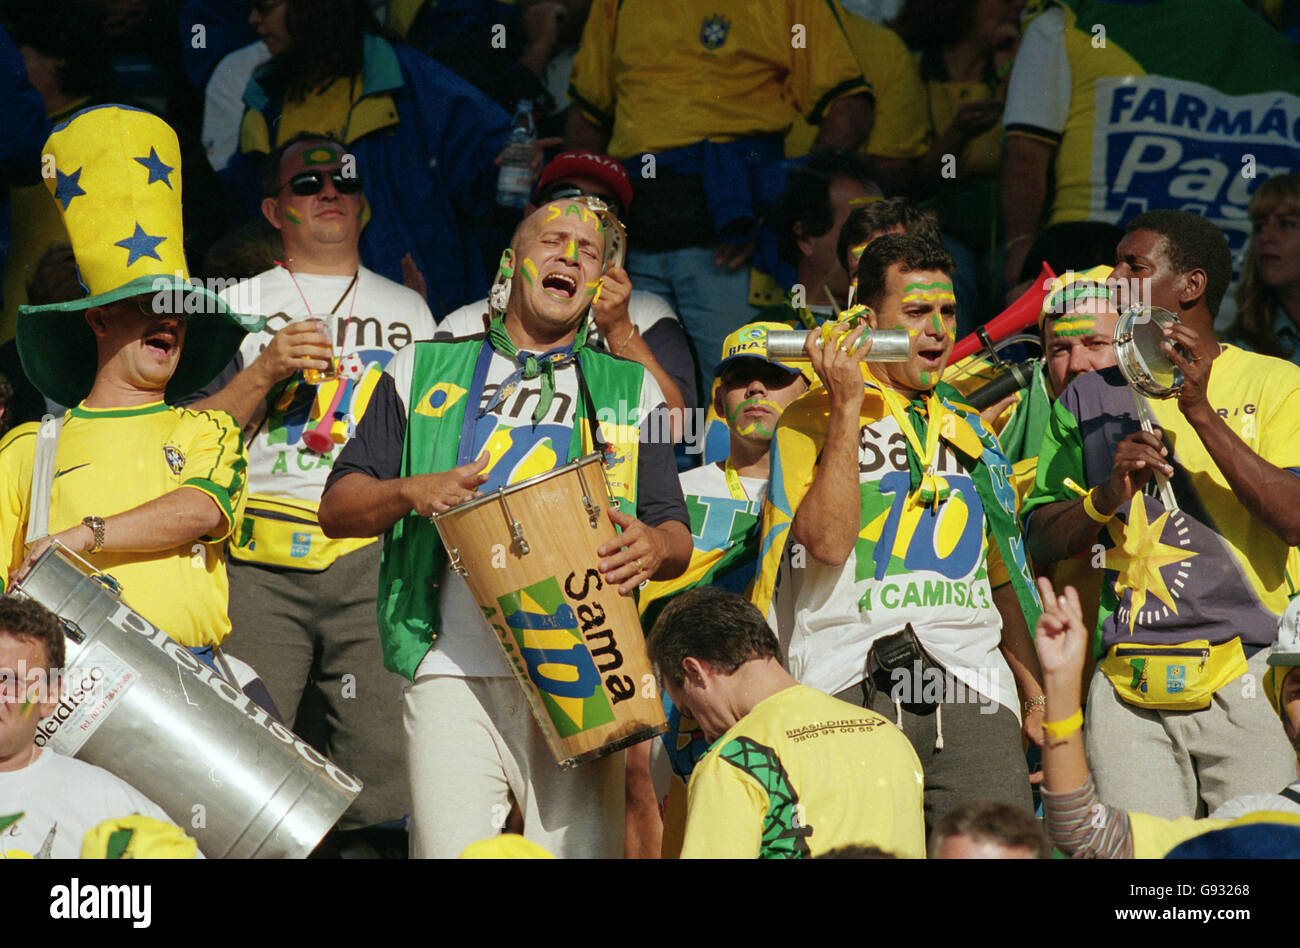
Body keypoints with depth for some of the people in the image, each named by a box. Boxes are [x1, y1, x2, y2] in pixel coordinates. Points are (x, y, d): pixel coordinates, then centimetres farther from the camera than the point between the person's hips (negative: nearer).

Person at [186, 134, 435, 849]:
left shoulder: (408, 311, 19)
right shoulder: (239, 307, 14)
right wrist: (265, 372, -8)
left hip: (375, 556, 1)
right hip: (262, 564, -1)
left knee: (386, 761, -10)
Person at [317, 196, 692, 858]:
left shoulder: (629, 390, 20)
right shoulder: (424, 371, 17)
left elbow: (678, 540, 16)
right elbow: (337, 507, 15)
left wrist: (655, 547, -8)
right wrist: (409, 492, -6)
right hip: (453, 674, -1)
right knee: (451, 851, -10)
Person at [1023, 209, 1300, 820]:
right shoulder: (1089, 398, 14)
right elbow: (1040, 541, 12)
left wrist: (1201, 412, -15)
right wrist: (1108, 495, -8)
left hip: (1246, 682, -2)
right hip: (1129, 686, 2)